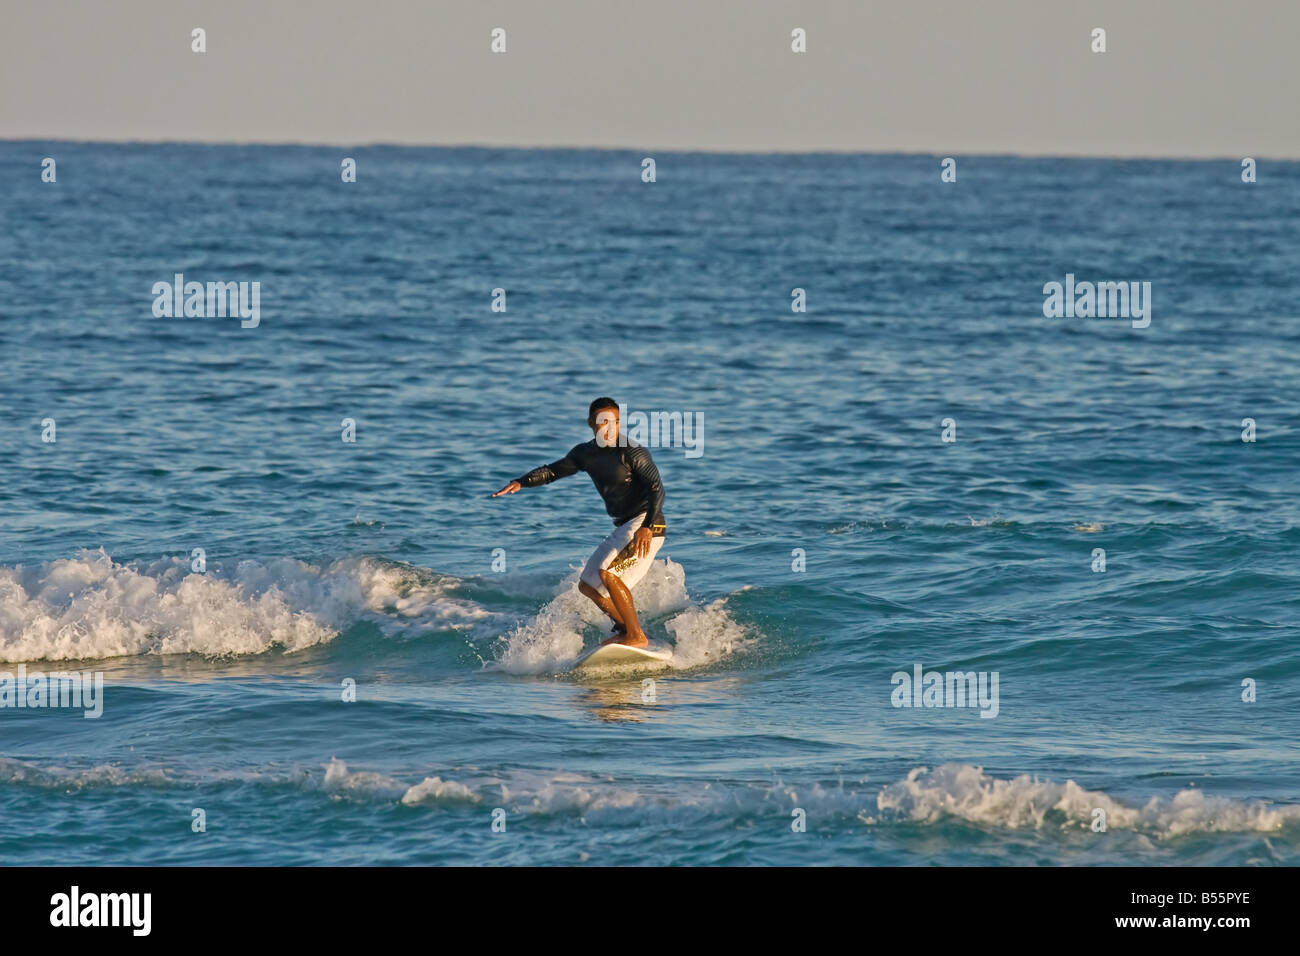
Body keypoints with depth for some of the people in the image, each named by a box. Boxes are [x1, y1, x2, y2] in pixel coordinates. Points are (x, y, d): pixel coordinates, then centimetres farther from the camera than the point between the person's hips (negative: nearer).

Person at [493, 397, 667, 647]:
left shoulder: (631, 452, -14)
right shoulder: (585, 454, 8)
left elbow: (656, 489, -20)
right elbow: (553, 471, 15)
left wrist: (647, 528, -32)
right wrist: (521, 482, -3)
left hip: (646, 524, -9)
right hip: (623, 528, 9)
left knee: (607, 573, -25)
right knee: (588, 585, 13)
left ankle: (637, 636, -19)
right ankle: (625, 629, 25)